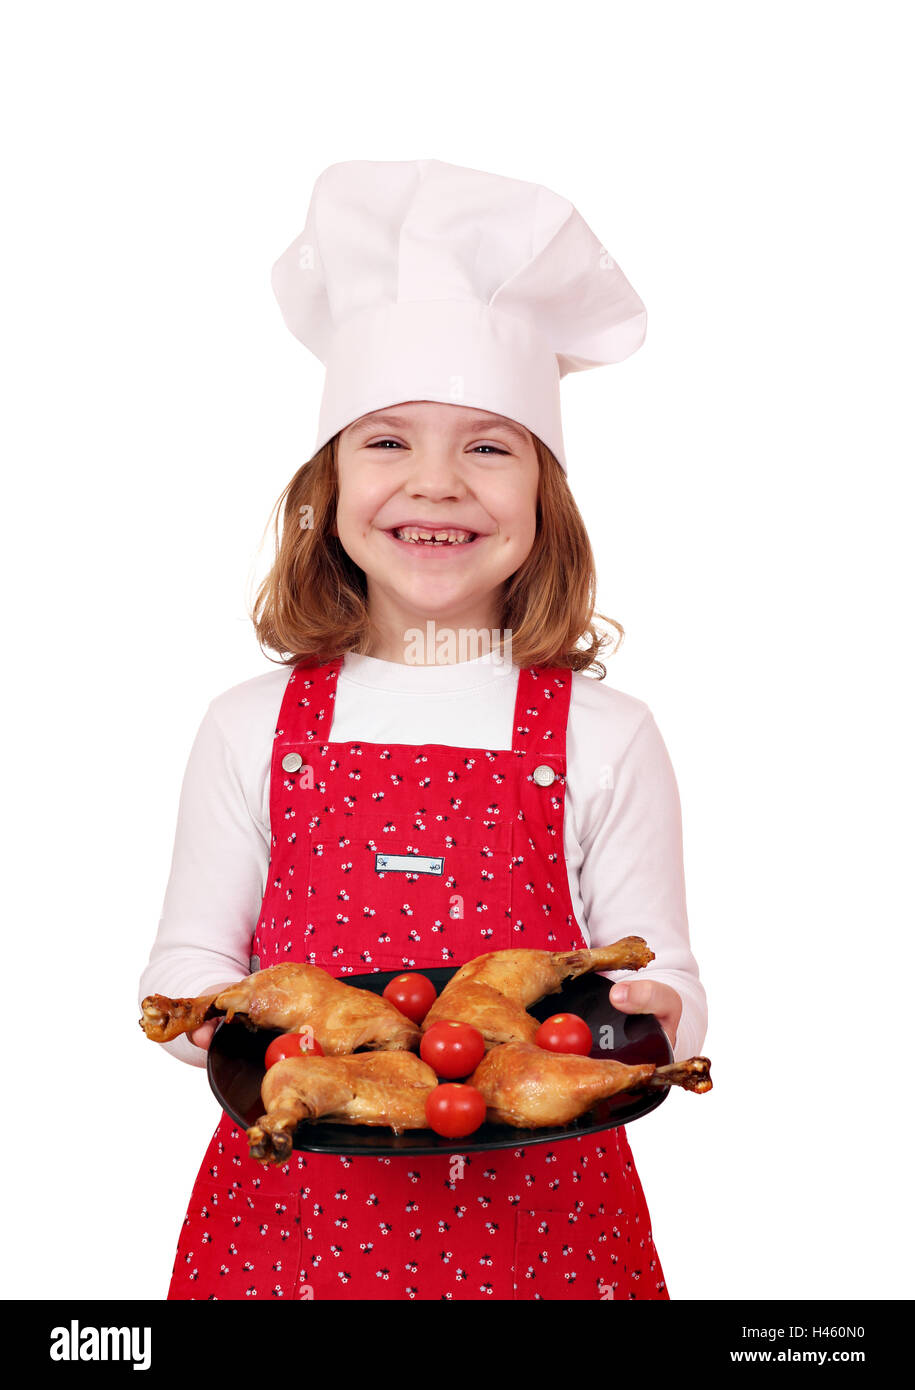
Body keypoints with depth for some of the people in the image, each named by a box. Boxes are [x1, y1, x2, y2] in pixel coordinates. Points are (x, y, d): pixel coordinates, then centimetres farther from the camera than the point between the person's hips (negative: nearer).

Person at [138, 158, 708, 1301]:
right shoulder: (253, 728, -1)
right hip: (296, 1198, 1)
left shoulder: (605, 738, -4)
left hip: (537, 1207, 0)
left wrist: (649, 1016, -23)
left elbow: (667, 991, -1)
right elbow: (184, 960, 4)